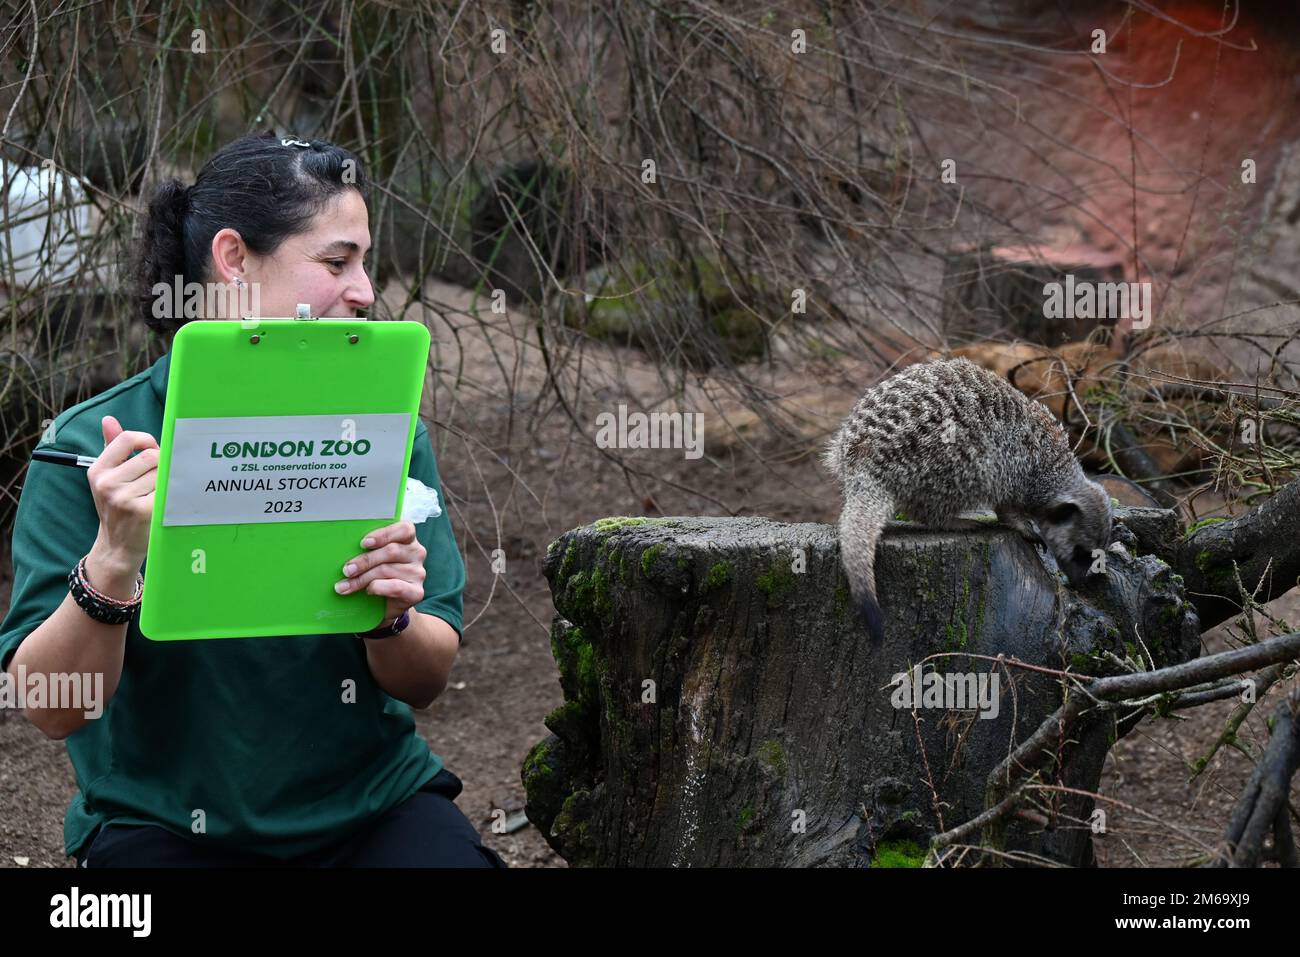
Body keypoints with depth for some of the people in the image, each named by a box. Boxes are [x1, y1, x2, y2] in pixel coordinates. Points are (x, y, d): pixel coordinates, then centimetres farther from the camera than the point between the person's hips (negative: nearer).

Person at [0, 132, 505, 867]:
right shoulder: (88, 447, -7)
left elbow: (426, 684, 3)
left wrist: (393, 618, -19)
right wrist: (113, 560, -28)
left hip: (375, 803, 2)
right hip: (165, 824, -2)